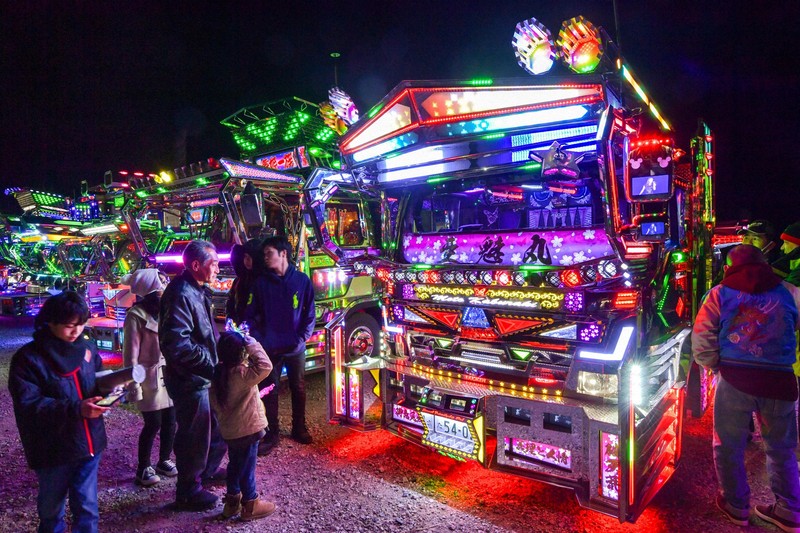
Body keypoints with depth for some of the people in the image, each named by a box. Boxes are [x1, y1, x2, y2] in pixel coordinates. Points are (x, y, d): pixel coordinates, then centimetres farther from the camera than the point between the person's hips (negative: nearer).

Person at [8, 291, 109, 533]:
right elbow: (29, 405, -20)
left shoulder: (86, 347, -1)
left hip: (89, 442, 2)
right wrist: (76, 409, -31)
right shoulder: (28, 358, -14)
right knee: (51, 505, 20)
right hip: (52, 449, -2)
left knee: (86, 504, 10)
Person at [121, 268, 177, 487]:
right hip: (150, 376, -6)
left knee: (169, 421, 11)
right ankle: (143, 468, 21)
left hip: (169, 374, 6)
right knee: (153, 423, 2)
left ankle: (164, 461, 30)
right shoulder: (136, 315, -12)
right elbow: (131, 353, -11)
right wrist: (134, 384, -12)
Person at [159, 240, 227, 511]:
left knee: (217, 425, 23)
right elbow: (179, 345, -29)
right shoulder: (181, 295, -23)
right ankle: (188, 491, 27)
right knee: (194, 435, 7)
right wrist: (212, 364, -23)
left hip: (202, 377, 10)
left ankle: (208, 469, 44)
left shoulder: (197, 292, 10)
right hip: (190, 380, -10)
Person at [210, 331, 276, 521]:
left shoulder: (218, 373, -2)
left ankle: (232, 501, 34)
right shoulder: (242, 374, -25)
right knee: (247, 467, 7)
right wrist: (252, 344, -26)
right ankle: (250, 505, 20)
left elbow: (215, 403, 9)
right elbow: (265, 366, -34)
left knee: (235, 465, 21)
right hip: (247, 429, -7)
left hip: (228, 430, 7)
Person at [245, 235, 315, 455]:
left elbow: (309, 315, -2)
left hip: (295, 348, 0)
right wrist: (259, 339, -11)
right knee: (269, 391, 7)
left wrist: (302, 339, -9)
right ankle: (271, 433, 23)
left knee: (298, 389, 14)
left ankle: (299, 428, 32)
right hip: (270, 348, 1)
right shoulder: (261, 283, -2)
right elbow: (251, 315, 1)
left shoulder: (302, 280, -5)